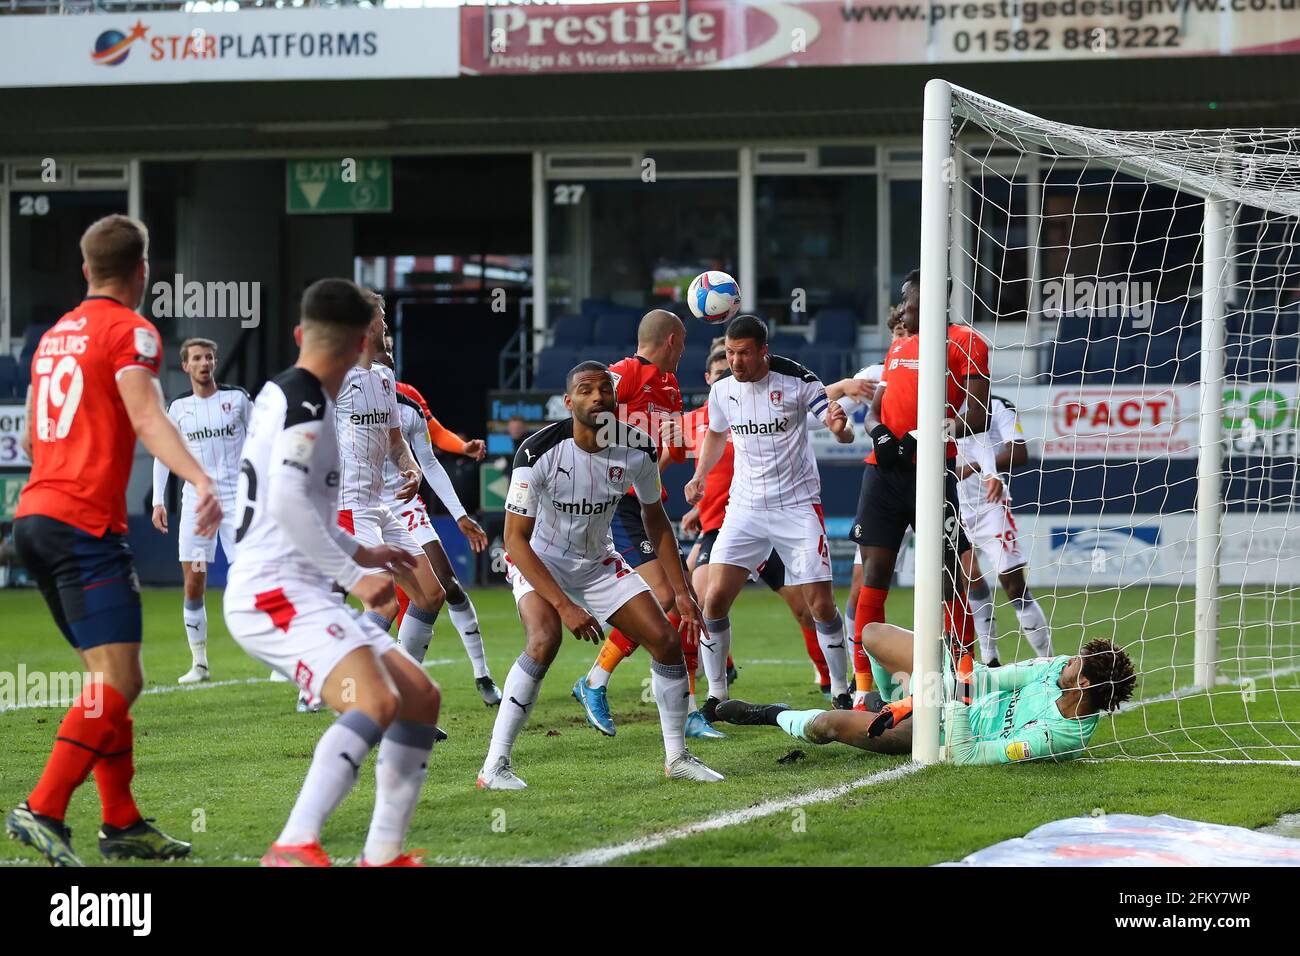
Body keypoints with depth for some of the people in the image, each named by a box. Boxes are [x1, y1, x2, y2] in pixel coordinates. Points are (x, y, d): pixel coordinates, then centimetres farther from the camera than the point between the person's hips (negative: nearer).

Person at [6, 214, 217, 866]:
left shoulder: (55, 335, 19)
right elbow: (147, 418, -20)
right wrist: (200, 480, -34)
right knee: (118, 682, -13)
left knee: (109, 678, 14)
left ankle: (122, 824, 14)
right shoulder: (130, 331, -4)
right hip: (85, 525, -9)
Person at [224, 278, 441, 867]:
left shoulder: (285, 393, 21)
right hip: (273, 591, -11)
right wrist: (352, 576, -19)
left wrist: (358, 553, 38)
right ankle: (294, 847, -40)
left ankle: (383, 855, 9)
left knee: (421, 698, 10)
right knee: (376, 701, -30)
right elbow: (286, 500, -22)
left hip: (301, 594, 11)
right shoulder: (303, 398, -11)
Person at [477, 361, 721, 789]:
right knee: (545, 641, -31)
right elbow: (515, 538, -26)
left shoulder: (638, 449, -15)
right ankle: (494, 766, -26)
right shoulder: (539, 452, -29)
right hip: (539, 560, -5)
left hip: (599, 561, 5)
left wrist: (680, 590, 1)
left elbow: (655, 520, 4)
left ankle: (677, 757, 16)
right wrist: (565, 606, -33)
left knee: (667, 640, -3)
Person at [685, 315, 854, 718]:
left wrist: (840, 427, -36)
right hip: (745, 507, 3)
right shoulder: (722, 390, 0)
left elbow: (843, 433, -12)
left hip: (797, 505, -3)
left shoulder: (797, 381, -12)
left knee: (821, 605, -5)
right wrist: (700, 476, 7)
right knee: (714, 598, -10)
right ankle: (716, 695, 3)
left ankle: (841, 692, 12)